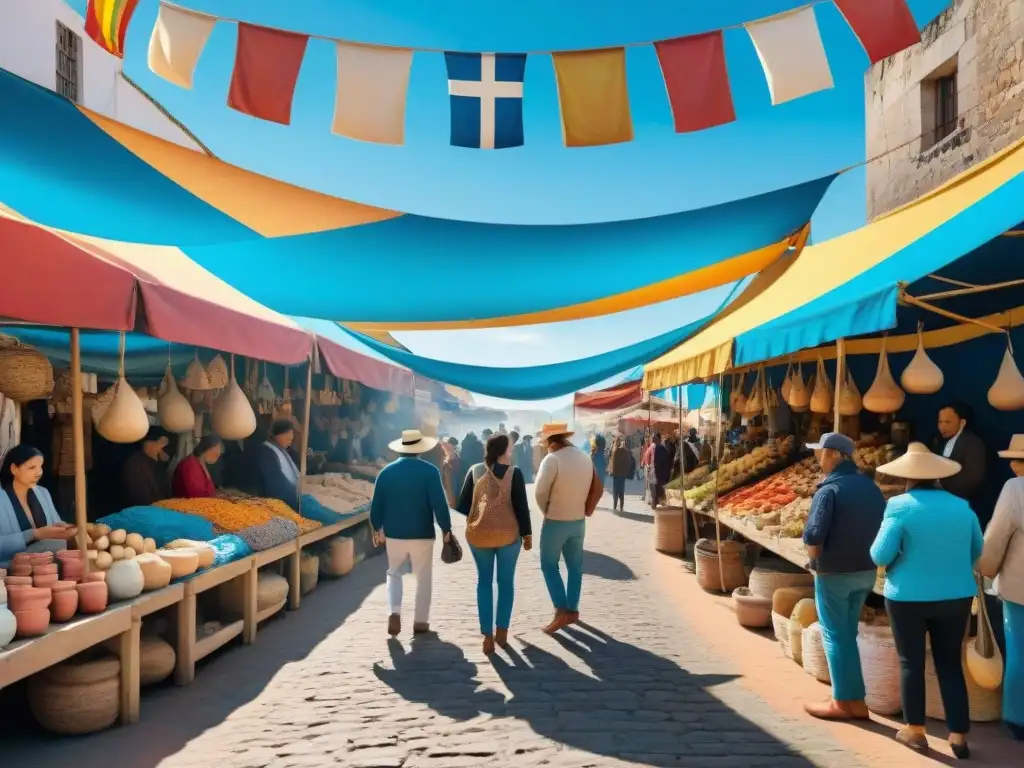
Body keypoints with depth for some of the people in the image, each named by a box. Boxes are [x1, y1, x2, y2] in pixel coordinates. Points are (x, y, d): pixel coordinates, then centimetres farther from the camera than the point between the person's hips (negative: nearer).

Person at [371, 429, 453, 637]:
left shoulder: (387, 471, 0)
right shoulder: (429, 471, -10)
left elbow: (376, 503, 5)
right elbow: (439, 503, -14)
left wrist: (377, 527, 19)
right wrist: (446, 529, -5)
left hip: (394, 532, 3)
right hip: (422, 533, -3)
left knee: (394, 574, 18)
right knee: (423, 578, 11)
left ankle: (394, 612, -1)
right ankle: (420, 621, 14)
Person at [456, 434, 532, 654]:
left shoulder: (475, 471, 1)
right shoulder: (514, 473, -7)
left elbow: (463, 504, 3)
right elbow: (522, 506, -8)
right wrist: (527, 534, 2)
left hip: (479, 533, 2)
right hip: (508, 533, -2)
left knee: (484, 581, 10)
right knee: (506, 581, 13)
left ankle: (488, 636, 6)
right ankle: (501, 632, 16)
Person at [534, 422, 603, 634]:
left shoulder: (552, 459, -17)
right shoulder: (585, 457, 5)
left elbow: (540, 492, -18)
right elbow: (597, 489, 8)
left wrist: (546, 511, -2)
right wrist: (586, 510, 8)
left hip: (556, 521, -6)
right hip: (579, 521, 6)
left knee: (549, 565, 4)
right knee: (575, 566, 14)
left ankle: (561, 612, -3)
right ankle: (572, 610, 20)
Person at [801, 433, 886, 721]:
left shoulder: (829, 490, -18)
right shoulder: (871, 487, 6)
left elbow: (813, 536, -23)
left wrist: (816, 562, -4)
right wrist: (866, 557, 15)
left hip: (834, 574, -7)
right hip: (866, 572, 8)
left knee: (835, 636, 4)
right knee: (847, 634, 17)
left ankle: (843, 702, 9)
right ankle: (855, 700, 21)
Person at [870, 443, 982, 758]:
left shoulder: (900, 506, -15)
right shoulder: (962, 506, -1)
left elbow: (880, 556, -15)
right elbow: (977, 551, 10)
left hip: (908, 597, -3)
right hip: (956, 596, 4)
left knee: (911, 663, 10)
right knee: (950, 663, 14)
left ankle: (915, 730, 21)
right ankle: (959, 735, 16)